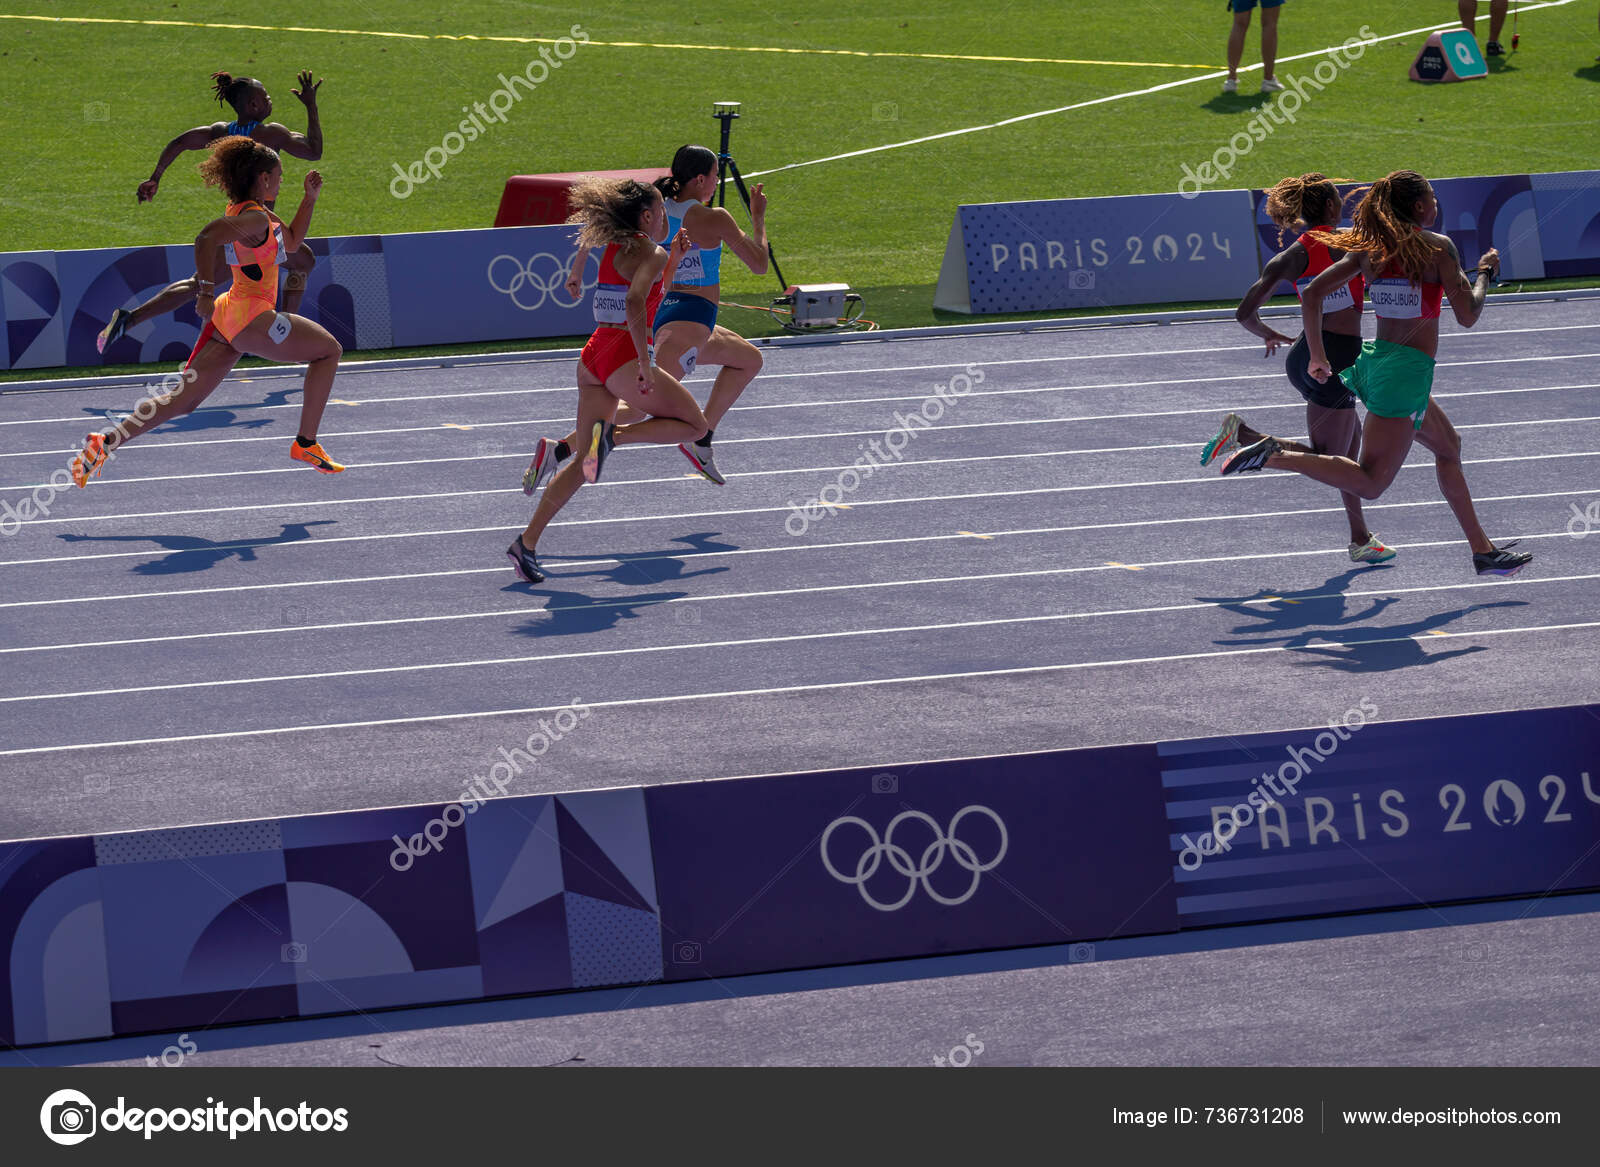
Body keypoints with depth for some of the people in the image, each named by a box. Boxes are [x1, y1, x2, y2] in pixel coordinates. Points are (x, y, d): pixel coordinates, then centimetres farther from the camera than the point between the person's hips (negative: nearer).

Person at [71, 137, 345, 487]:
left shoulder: (242, 210, 14)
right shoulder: (256, 218, -17)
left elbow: (291, 242, 27)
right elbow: (206, 238, -31)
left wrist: (310, 198, 17)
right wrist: (207, 292, -25)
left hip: (227, 315, 9)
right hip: (250, 316, -9)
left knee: (185, 399, 8)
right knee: (329, 350, 9)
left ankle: (106, 441, -4)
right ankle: (306, 444, 6)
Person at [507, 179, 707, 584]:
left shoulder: (615, 249, 18)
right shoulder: (649, 253, -8)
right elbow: (635, 305, -24)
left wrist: (673, 258, 26)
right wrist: (645, 363, -23)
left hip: (594, 356, 8)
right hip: (624, 358, -8)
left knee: (585, 460, 10)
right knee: (693, 425, 7)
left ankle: (526, 543, 3)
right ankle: (612, 436, -14)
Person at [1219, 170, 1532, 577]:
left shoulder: (1369, 249, 7)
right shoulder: (1438, 247, -9)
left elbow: (1312, 294, 3)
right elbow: (1467, 315, -11)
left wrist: (1317, 357, 13)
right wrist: (1484, 272, 6)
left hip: (1375, 359, 9)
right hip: (1408, 369, -9)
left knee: (1448, 445, 24)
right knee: (1370, 483, -7)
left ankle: (1483, 551, 28)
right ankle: (1275, 456, -20)